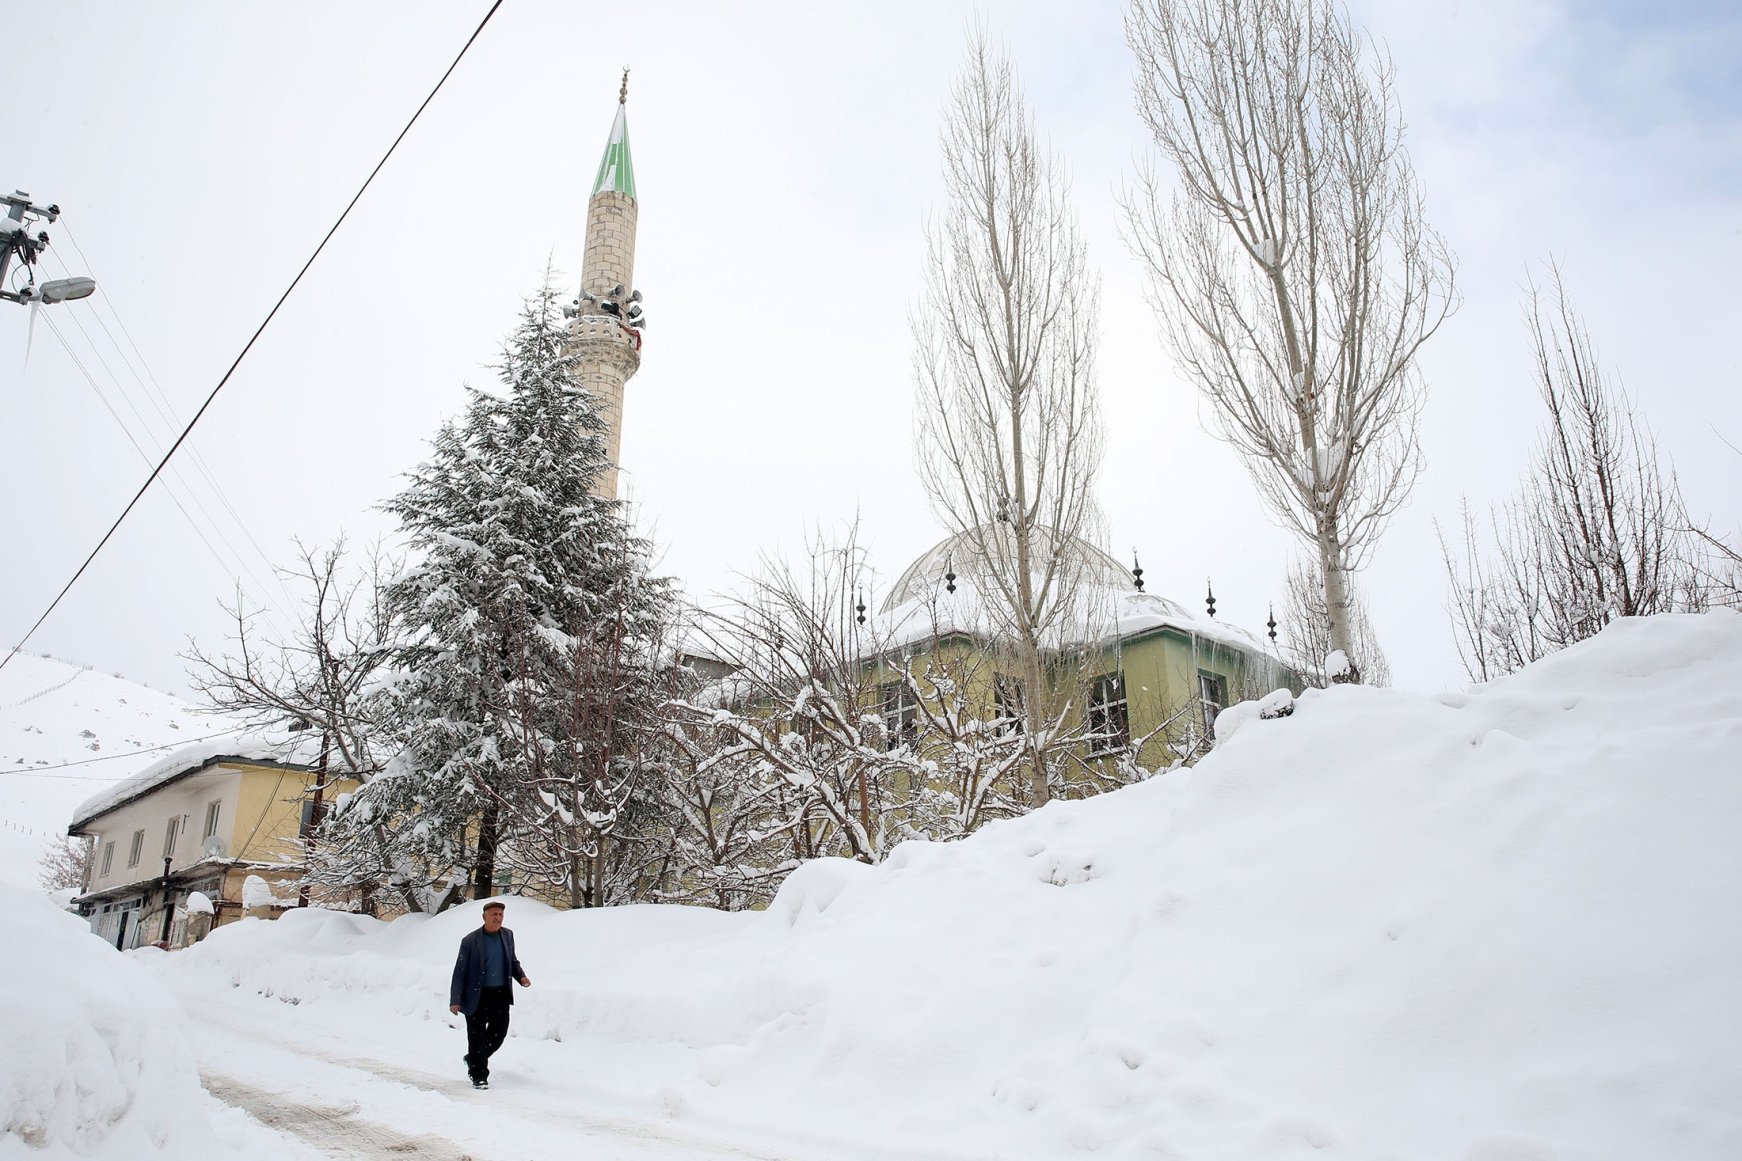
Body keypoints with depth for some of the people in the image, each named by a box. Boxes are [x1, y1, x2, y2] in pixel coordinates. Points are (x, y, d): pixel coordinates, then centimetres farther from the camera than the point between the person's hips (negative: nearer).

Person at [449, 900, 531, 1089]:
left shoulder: (508, 935, 5)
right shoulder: (470, 941, -10)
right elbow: (460, 972, -8)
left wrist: (521, 976, -1)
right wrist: (455, 1000, -11)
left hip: (500, 995, 5)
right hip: (477, 995, -5)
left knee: (499, 1032, 8)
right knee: (476, 1037, 2)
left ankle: (473, 1060, 34)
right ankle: (479, 1075, 17)